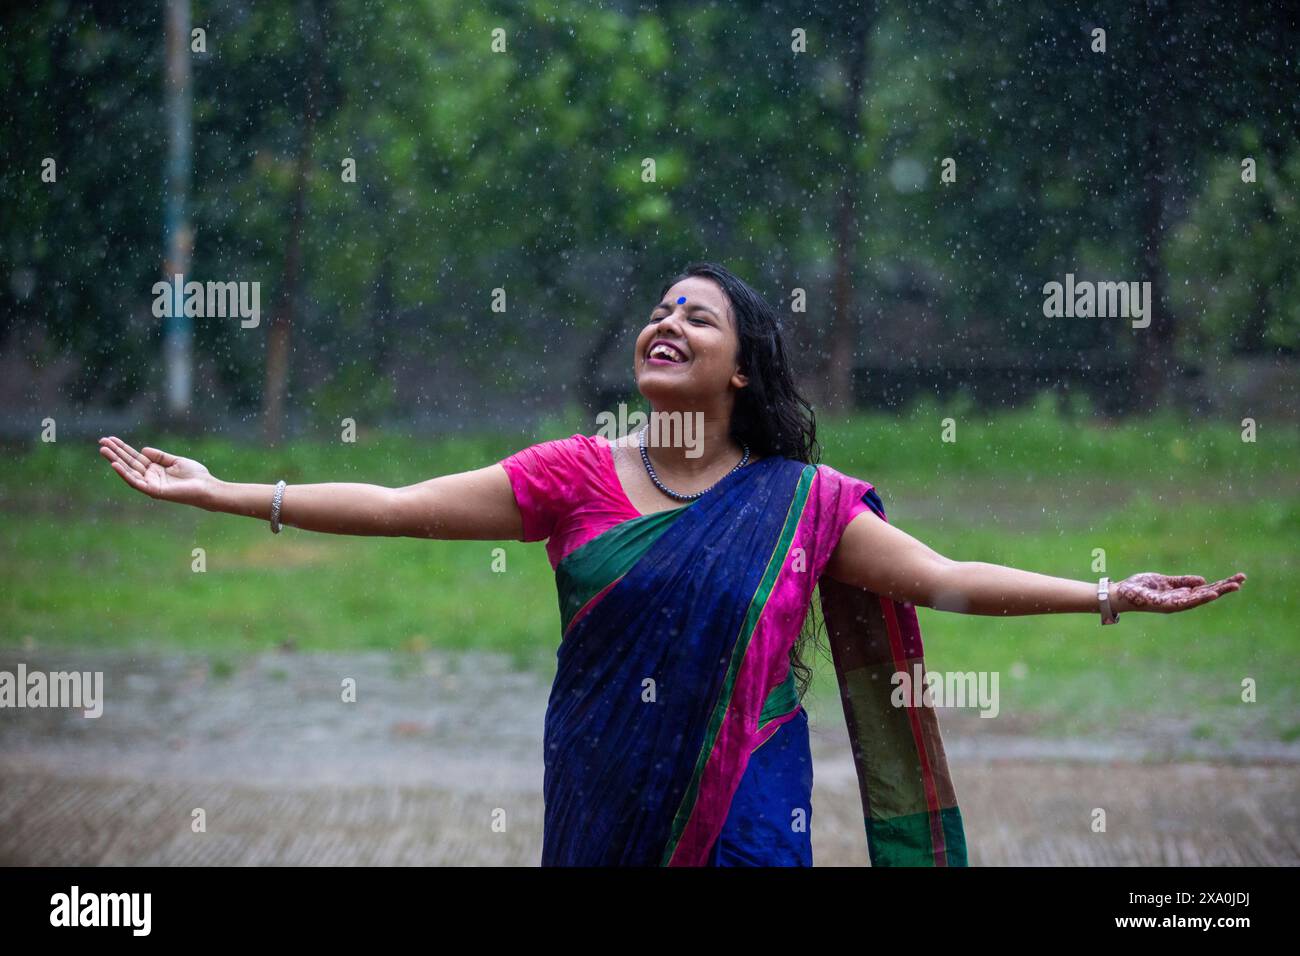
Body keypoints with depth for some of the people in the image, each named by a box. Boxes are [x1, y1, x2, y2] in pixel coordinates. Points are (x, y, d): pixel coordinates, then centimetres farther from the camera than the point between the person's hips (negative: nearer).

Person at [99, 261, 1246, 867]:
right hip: (602, 813, 1)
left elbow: (944, 578, 0)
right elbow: (392, 506, -1)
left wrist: (1108, 594, -8)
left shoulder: (804, 503, 0)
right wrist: (219, 493, -6)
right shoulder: (577, 477, 0)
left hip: (746, 815, -1)